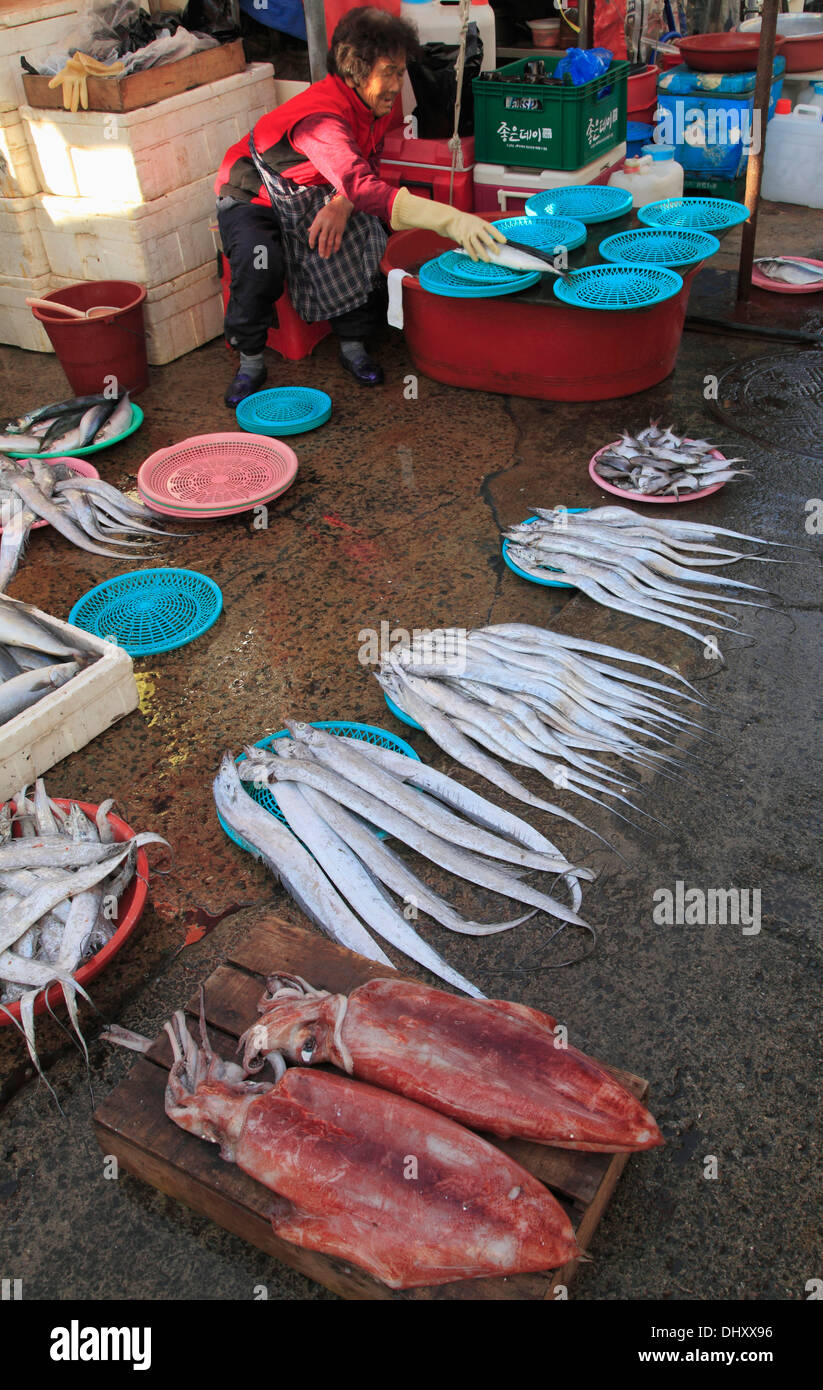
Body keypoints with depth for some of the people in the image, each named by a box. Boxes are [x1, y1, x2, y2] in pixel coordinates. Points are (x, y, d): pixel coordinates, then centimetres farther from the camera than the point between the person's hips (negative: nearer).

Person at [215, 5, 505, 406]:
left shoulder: (374, 104, -12)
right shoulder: (321, 117, -38)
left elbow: (366, 170, -4)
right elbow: (360, 185, -53)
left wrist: (341, 204, -32)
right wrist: (451, 220, -65)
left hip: (310, 199, 7)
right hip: (251, 197, -7)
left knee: (367, 236, -17)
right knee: (260, 263, -34)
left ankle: (353, 345, -3)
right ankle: (250, 363, -14)